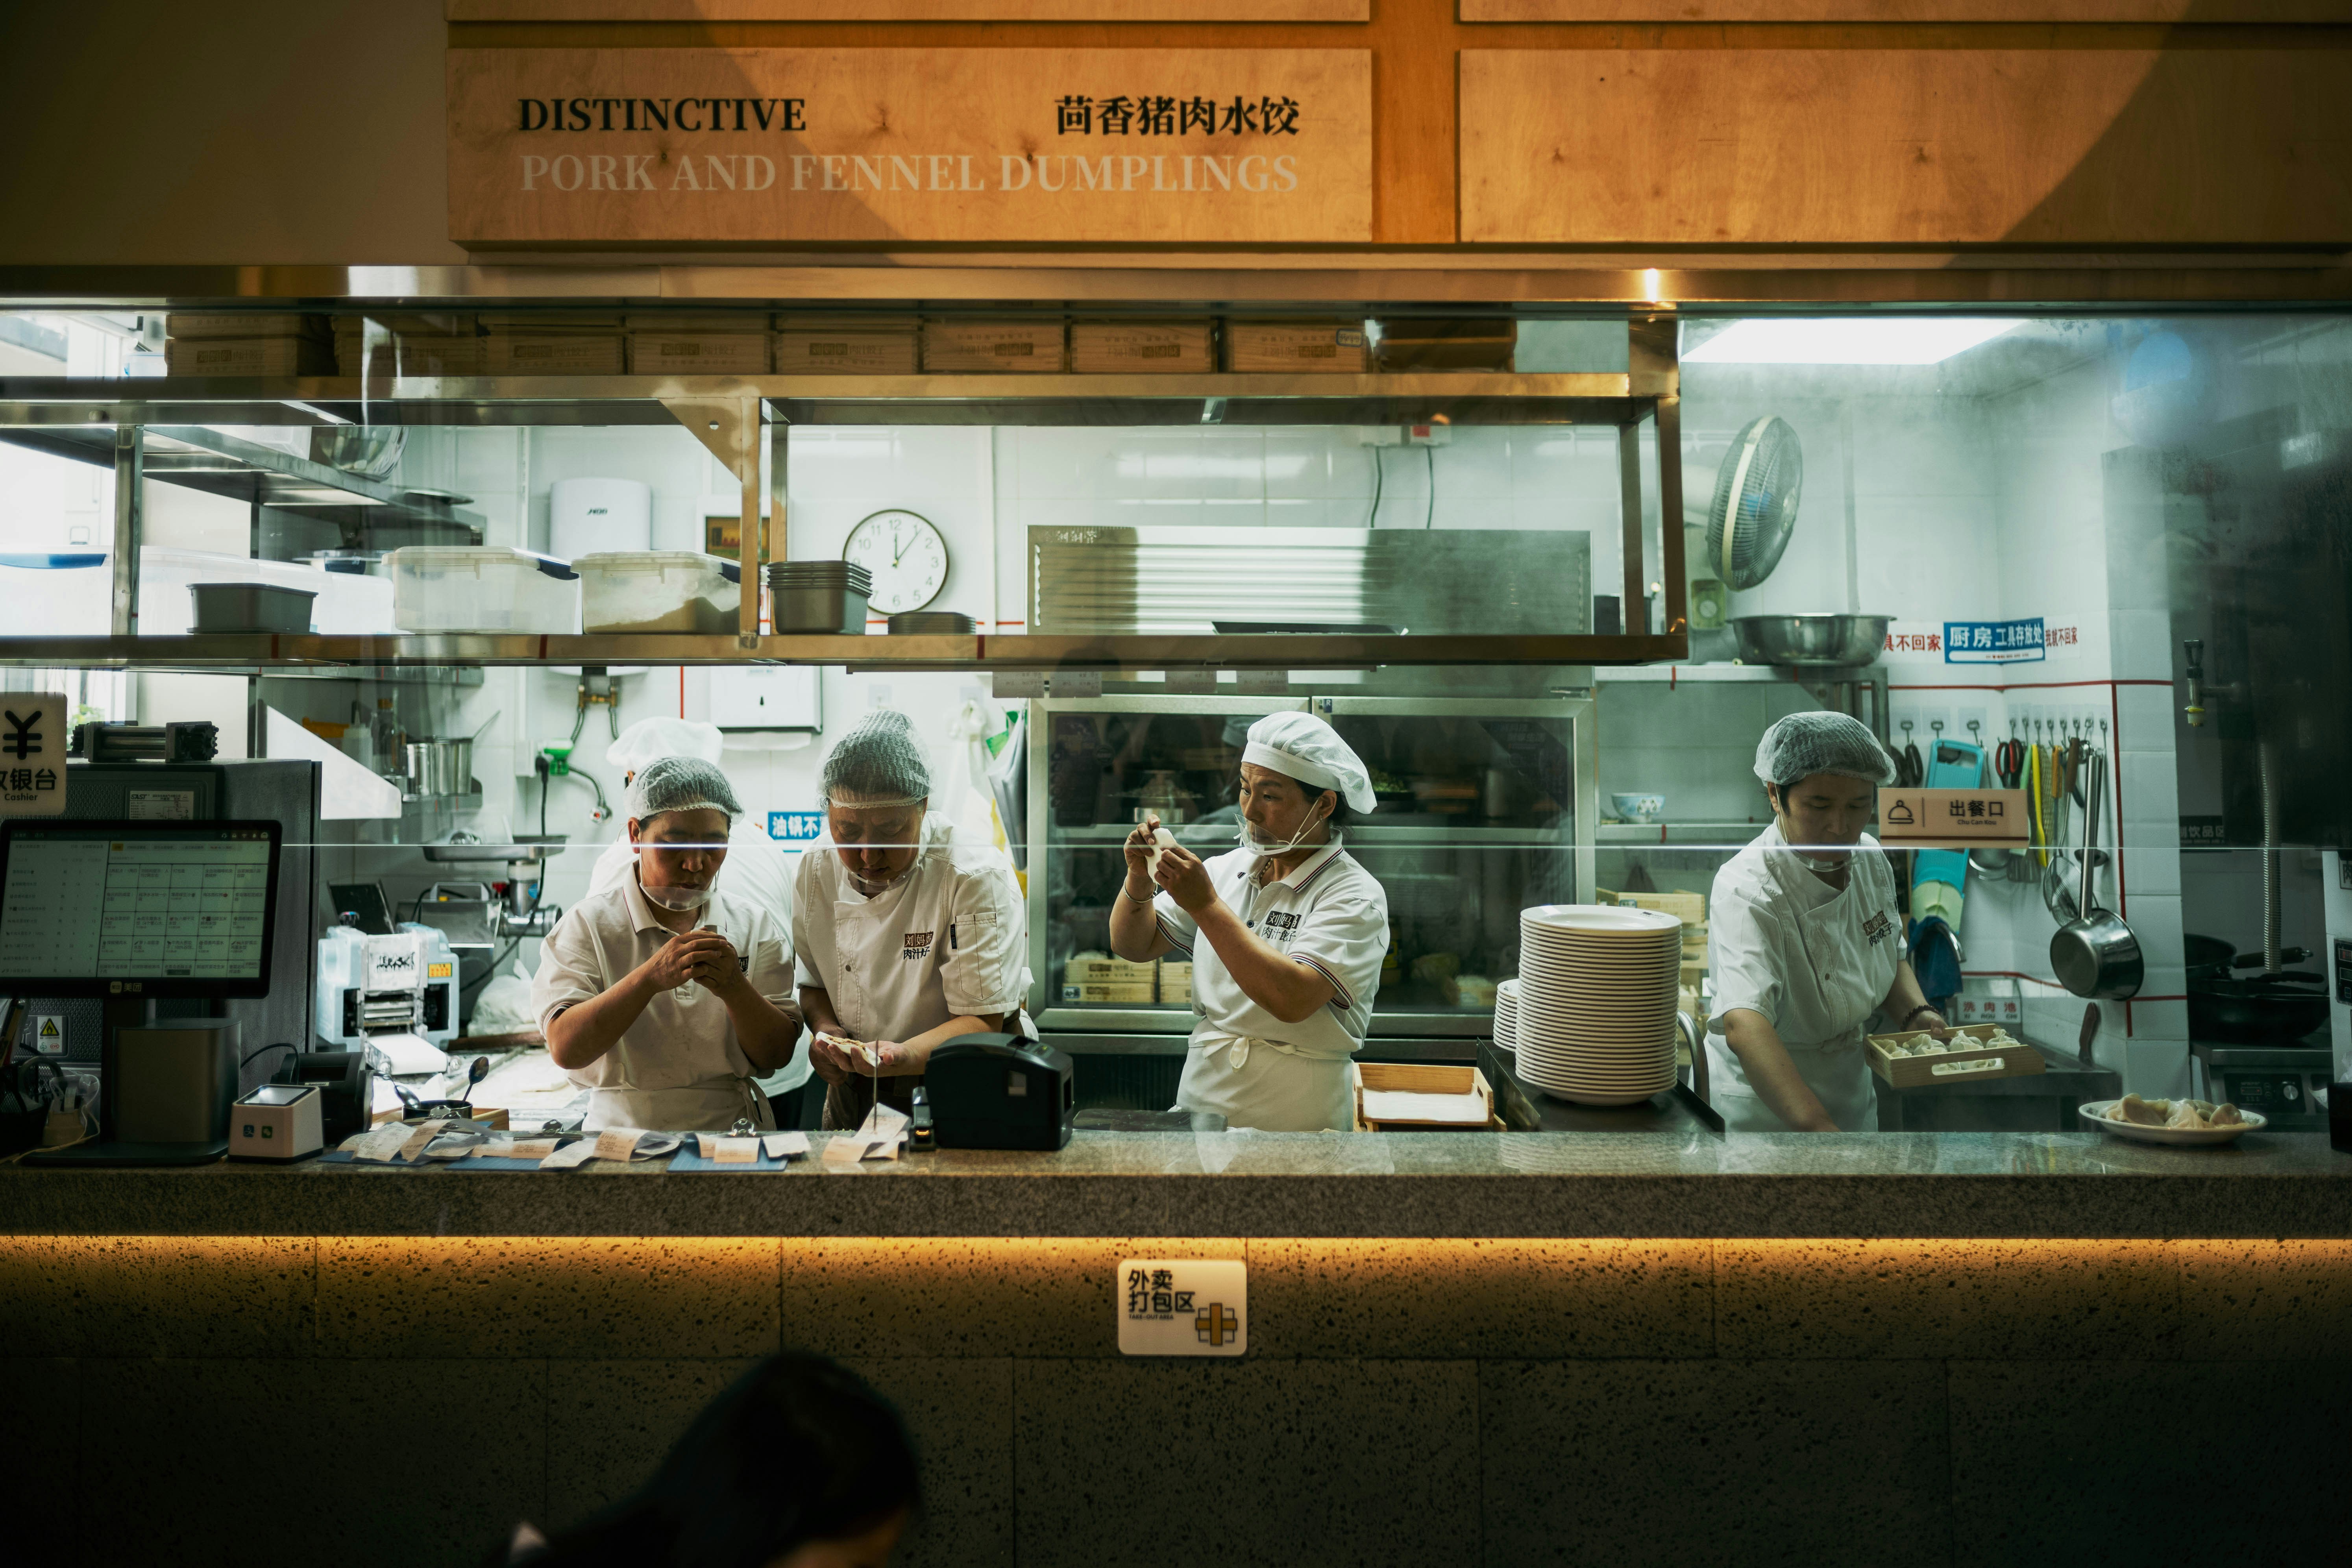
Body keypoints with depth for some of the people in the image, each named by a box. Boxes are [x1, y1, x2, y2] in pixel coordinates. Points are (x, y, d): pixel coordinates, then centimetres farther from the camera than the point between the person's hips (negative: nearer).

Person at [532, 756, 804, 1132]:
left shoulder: (756, 927, 9)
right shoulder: (586, 925, 2)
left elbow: (776, 1057, 4)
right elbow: (566, 1050, -11)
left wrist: (734, 988, -14)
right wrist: (650, 977, -22)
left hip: (732, 1133, 1)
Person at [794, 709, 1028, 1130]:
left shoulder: (978, 878, -17)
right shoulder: (816, 868, 0)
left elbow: (982, 1021, -17)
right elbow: (813, 982, 13)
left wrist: (903, 1056, -34)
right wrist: (825, 1029, -8)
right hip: (854, 1093, 6)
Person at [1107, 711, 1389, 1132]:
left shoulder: (1356, 896, -8)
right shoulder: (1227, 869, 9)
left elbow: (1293, 999, -23)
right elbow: (1134, 946, 12)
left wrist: (1206, 906, -21)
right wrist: (1140, 879, -7)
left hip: (1293, 1117, -4)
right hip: (1199, 1101, 4)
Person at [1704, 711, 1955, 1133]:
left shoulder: (1869, 857, -5)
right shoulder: (1747, 892, -30)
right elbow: (1743, 1025, -44)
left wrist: (1916, 1013, -7)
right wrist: (1819, 1129, -54)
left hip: (1852, 1093, 7)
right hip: (1766, 1108, -7)